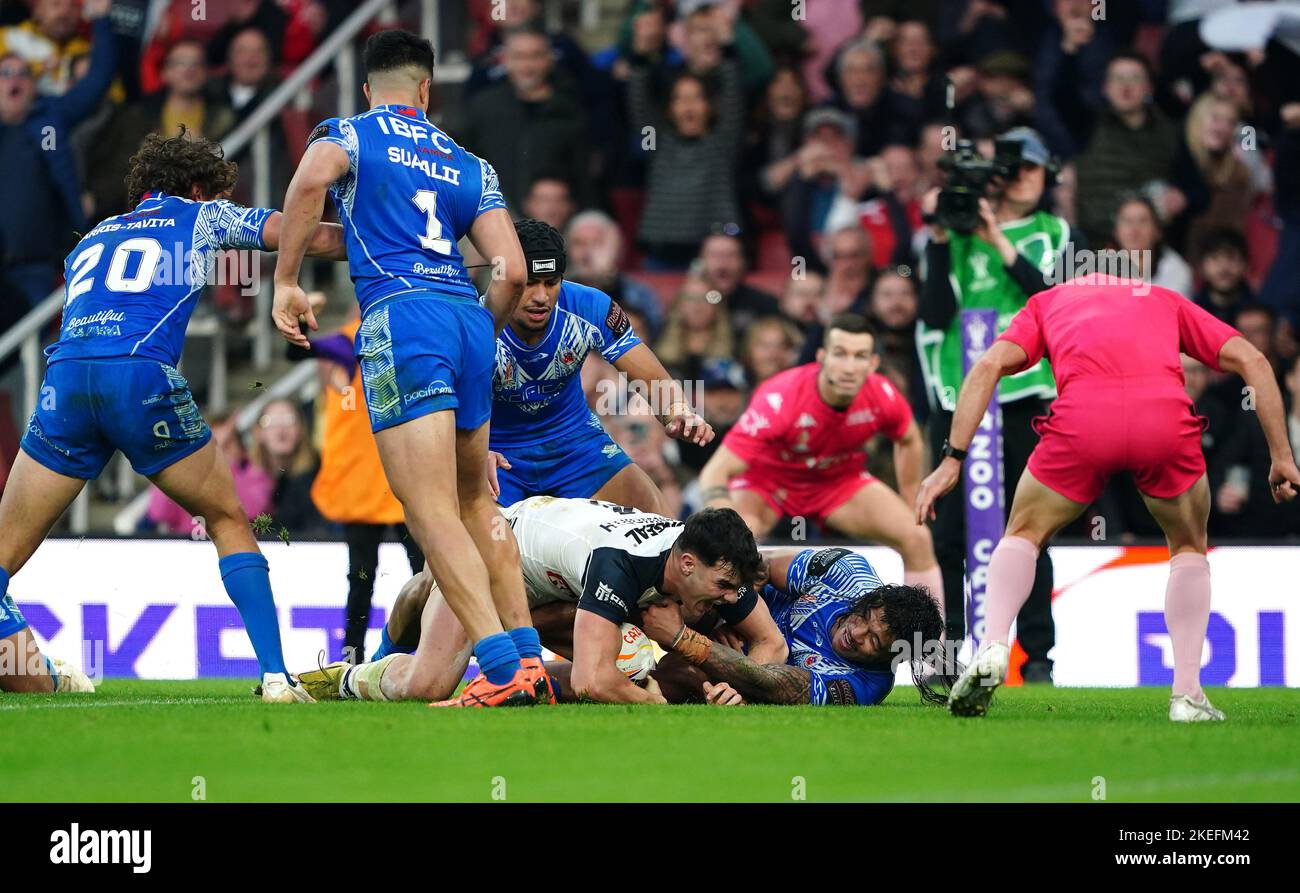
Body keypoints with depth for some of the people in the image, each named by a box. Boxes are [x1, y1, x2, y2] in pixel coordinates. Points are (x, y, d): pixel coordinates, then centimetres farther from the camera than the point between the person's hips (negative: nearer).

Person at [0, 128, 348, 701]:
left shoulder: (90, 240, 33)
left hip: (65, 375, 3)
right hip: (143, 375, -3)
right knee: (229, 522, 17)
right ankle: (275, 674, 6)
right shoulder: (202, 218, 23)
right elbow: (309, 236, 23)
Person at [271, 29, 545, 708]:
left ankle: (504, 670, -21)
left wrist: (285, 282, -8)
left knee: (432, 514, -10)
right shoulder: (468, 166, 22)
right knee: (477, 504, 20)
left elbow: (313, 178, -13)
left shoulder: (348, 134, 12)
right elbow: (512, 272, 11)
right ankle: (529, 658, 17)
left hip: (398, 315, -5)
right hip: (468, 318, 5)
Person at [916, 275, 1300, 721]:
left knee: (1023, 534, 24)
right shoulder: (1165, 301, 35)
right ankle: (1187, 695, 16)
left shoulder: (1044, 303, 33)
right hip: (1166, 415, 1)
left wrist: (952, 460, 11)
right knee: (1189, 548, 27)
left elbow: (989, 366, 14)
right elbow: (1252, 360, 23)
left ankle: (992, 647, -1)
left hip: (1081, 417, -1)